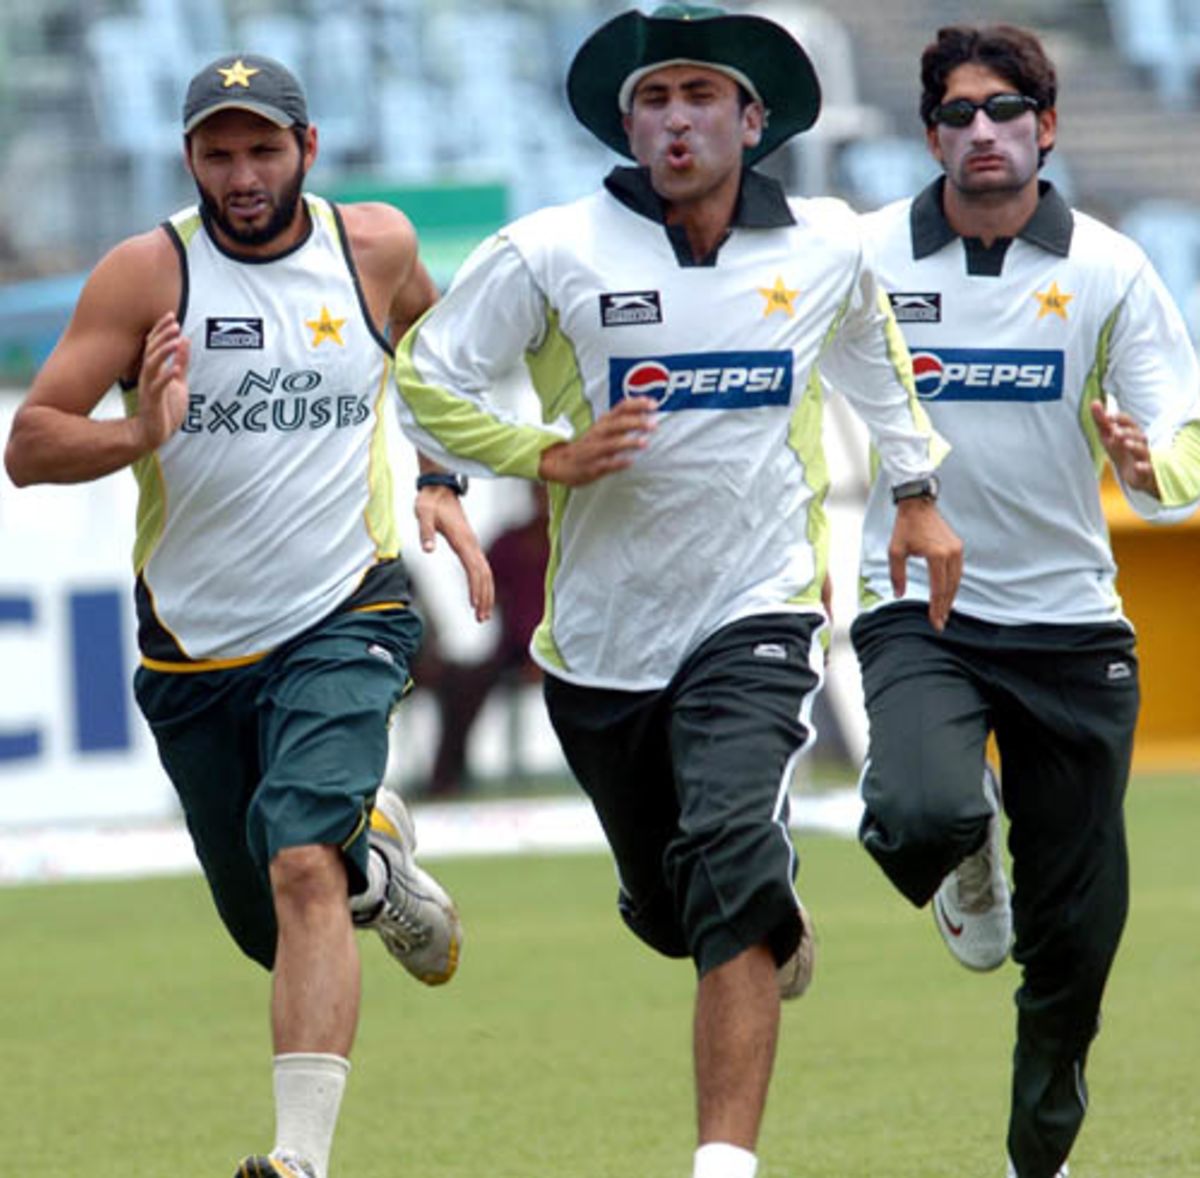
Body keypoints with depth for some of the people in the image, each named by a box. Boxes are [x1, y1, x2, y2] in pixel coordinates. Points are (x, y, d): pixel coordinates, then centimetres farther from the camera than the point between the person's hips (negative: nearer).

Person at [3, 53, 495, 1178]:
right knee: (265, 927, 14)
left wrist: (440, 483, 11)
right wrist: (139, 436, -31)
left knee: (304, 872, -24)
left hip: (342, 620, -2)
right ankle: (376, 861, 48)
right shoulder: (148, 272, -9)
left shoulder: (375, 246, -2)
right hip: (193, 645, 2)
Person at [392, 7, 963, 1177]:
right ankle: (781, 928, 54)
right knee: (666, 907, 16)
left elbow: (869, 345, 24)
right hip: (601, 634, 1)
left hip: (757, 611, -1)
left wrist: (916, 490, 22)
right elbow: (426, 380, -1)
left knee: (731, 868, -25)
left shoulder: (826, 246, 1)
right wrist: (552, 456, -15)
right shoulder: (552, 252, -8)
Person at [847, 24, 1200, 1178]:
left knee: (1075, 934, 6)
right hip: (919, 610, -1)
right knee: (923, 815, -31)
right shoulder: (865, 257, -2)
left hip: (1070, 622, 1)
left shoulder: (1108, 269, -1)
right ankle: (966, 862, 8)